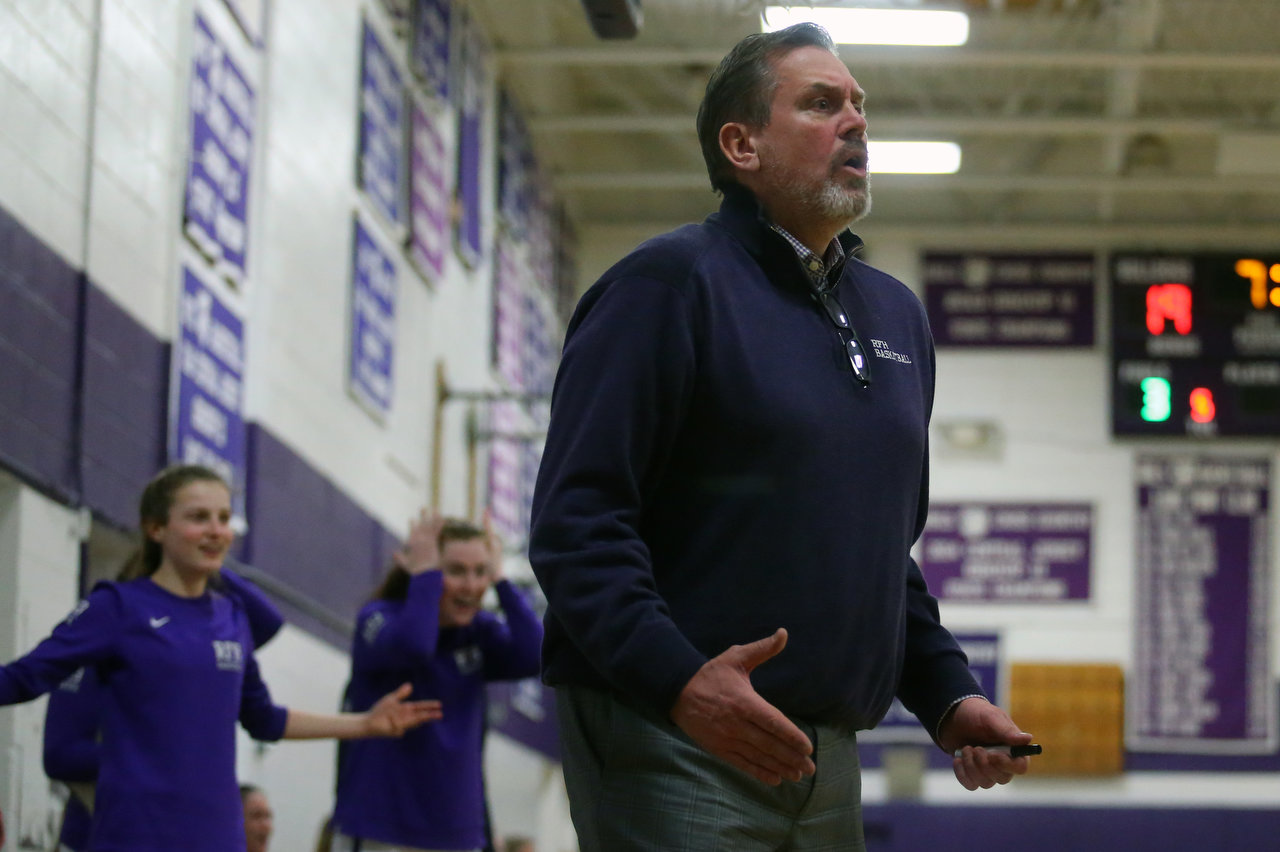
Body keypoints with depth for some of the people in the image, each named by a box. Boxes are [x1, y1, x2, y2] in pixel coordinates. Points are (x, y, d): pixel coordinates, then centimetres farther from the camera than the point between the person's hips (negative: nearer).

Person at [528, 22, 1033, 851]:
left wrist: (948, 695, 11)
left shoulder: (898, 313, 16)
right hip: (674, 747, -7)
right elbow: (575, 519, -14)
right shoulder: (670, 282, -6)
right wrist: (677, 679, -27)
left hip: (829, 754, 7)